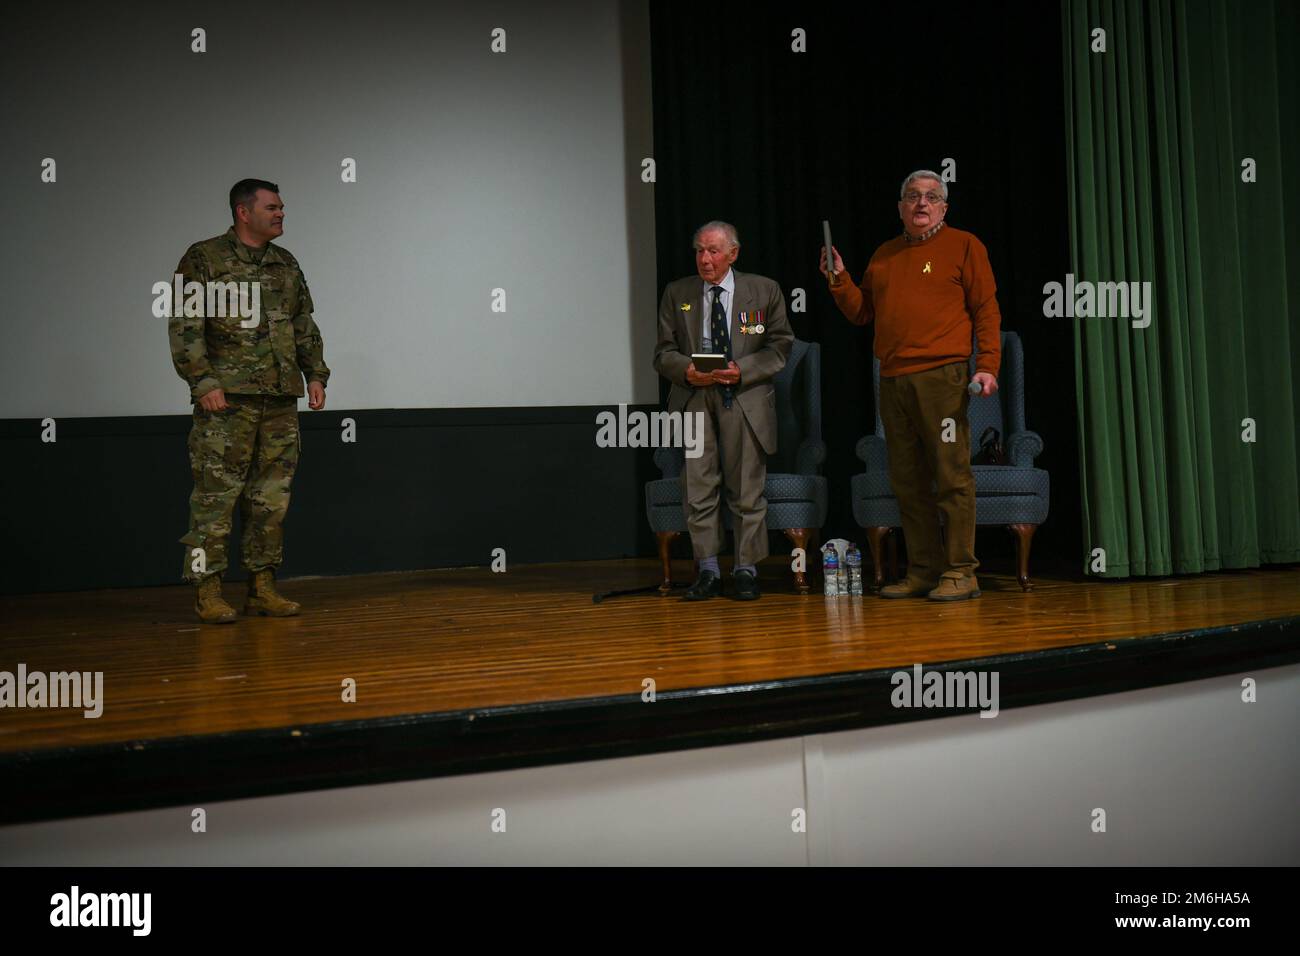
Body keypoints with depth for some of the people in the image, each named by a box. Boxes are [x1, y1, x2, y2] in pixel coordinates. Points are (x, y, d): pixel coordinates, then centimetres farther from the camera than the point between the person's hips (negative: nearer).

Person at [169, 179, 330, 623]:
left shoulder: (286, 264, 17)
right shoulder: (204, 259, -1)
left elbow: (305, 327, 23)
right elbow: (184, 326, -6)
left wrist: (315, 374, 13)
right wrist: (203, 381, -14)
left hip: (281, 401, 6)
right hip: (226, 399, -6)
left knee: (271, 497, 7)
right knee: (216, 495, -5)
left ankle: (262, 587, 14)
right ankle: (207, 591, 1)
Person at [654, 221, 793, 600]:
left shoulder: (765, 291, 7)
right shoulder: (677, 294, 11)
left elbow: (779, 347, 5)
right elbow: (663, 353, 9)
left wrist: (741, 370, -11)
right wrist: (688, 371, -12)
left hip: (745, 400, -1)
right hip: (693, 400, 2)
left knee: (746, 490, 0)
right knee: (698, 488, -3)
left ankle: (746, 570, 11)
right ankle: (708, 571, 7)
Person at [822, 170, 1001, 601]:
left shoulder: (963, 246, 6)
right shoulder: (884, 256, 21)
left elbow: (986, 310, 0)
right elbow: (862, 312, 23)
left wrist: (987, 366, -11)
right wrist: (839, 280, 8)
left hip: (942, 376, -6)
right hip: (893, 381, 6)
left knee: (952, 476, -7)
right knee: (907, 481, 7)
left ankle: (960, 572, -3)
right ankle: (922, 570, 13)